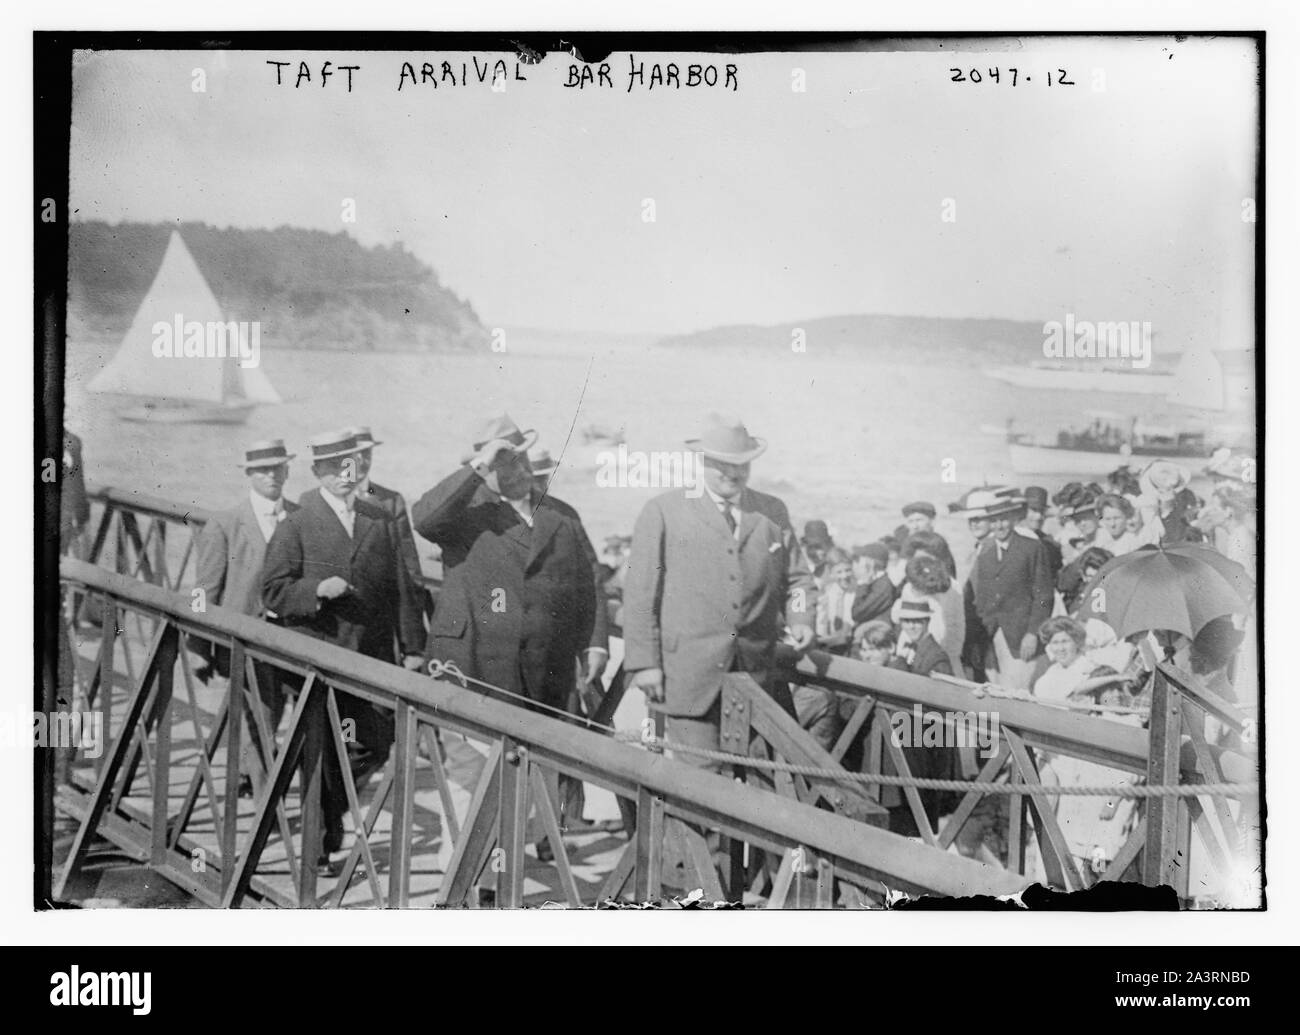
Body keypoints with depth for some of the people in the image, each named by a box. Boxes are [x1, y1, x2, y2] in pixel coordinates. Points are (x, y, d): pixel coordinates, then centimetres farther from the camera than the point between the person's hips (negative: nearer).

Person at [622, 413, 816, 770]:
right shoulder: (663, 512, 4)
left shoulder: (773, 512, 15)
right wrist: (644, 662, -5)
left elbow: (797, 577, 20)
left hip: (759, 672, 3)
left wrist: (800, 620, -1)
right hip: (689, 672, -3)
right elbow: (640, 591, 2)